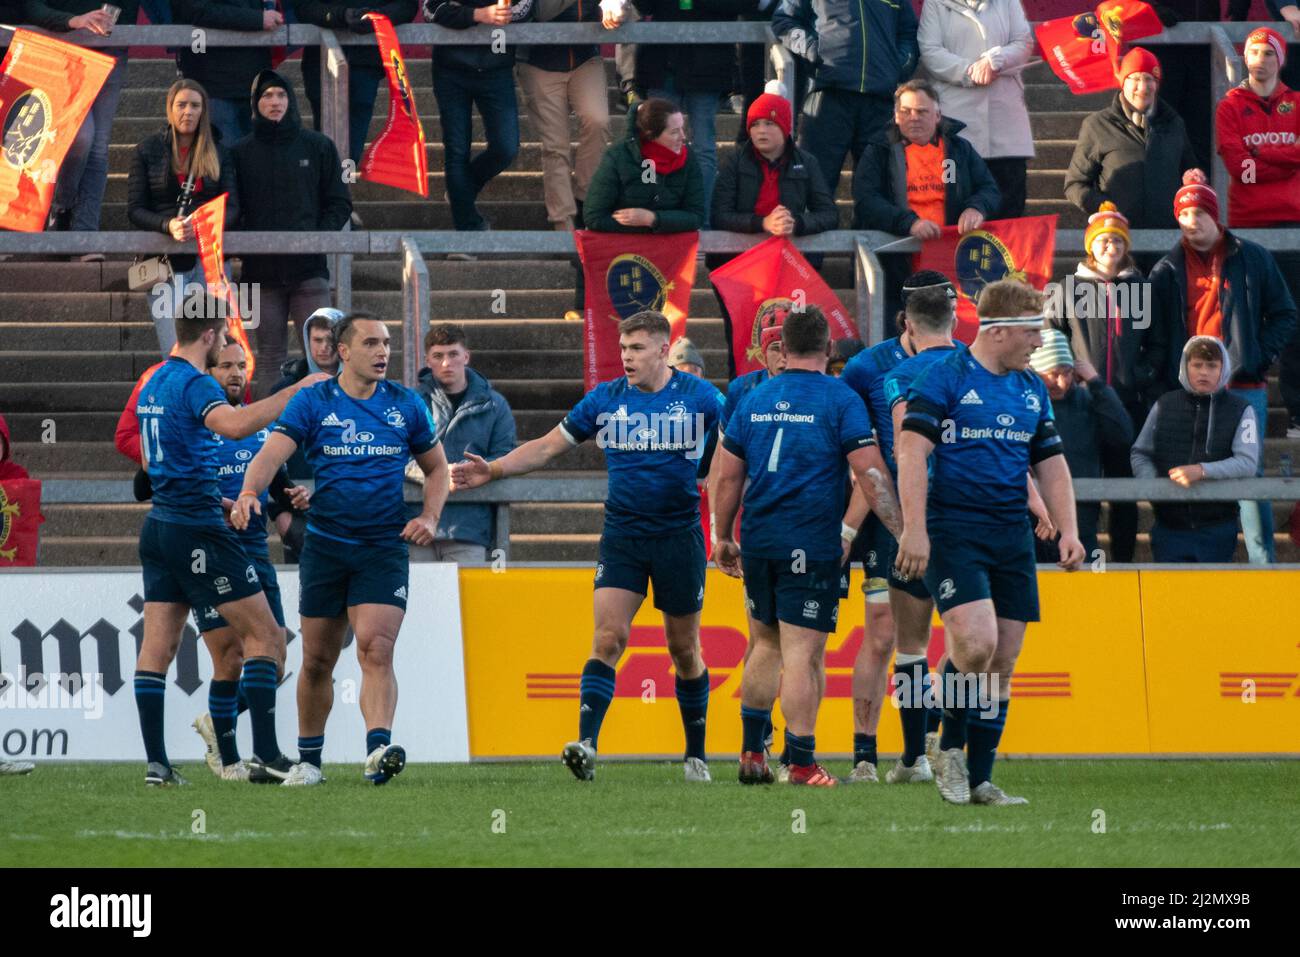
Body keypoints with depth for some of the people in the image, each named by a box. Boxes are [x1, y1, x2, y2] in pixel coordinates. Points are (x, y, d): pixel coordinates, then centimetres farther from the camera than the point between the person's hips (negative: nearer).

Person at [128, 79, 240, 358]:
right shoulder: (147, 150, 7)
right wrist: (168, 225, -18)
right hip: (165, 259, -2)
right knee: (175, 353, -11)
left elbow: (232, 208, 4)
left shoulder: (217, 154, 12)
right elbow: (135, 209, 2)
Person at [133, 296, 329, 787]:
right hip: (198, 530, -9)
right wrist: (296, 391, -28)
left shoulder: (155, 383, 15)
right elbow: (234, 424, -35)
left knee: (157, 646, 4)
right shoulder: (194, 383, -14)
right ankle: (265, 754, -8)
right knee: (264, 634, -3)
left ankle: (156, 761, 0)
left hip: (160, 525, 9)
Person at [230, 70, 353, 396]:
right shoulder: (241, 152, 8)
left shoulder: (318, 146, 7)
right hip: (261, 269, 1)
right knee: (269, 357, 3)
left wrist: (322, 235, -9)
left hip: (309, 268, -1)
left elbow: (339, 203, 8)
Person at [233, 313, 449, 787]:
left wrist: (429, 518, 0)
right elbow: (272, 453, -13)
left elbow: (436, 467, 17)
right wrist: (250, 492, -33)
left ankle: (378, 749, -31)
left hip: (384, 547, 0)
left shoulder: (405, 405, 5)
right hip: (325, 547, 0)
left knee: (376, 649, -19)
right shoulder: (313, 402, -1)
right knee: (317, 661, 8)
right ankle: (308, 760, 22)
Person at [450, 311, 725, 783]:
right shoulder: (605, 399, 4)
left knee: (684, 651, 9)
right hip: (622, 539, 1)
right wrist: (493, 470, -3)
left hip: (679, 538, -1)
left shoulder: (699, 397, -3)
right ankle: (587, 744, -24)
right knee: (608, 638, -15)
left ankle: (696, 755, 23)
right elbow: (547, 446, 7)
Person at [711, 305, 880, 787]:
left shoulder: (755, 399, 8)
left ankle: (752, 751, 17)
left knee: (766, 644, 18)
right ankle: (801, 761, -4)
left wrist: (723, 538, 20)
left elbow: (728, 477, 11)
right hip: (812, 544, -5)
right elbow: (868, 472, -12)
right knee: (802, 652, -4)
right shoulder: (839, 399, -6)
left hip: (758, 543, 5)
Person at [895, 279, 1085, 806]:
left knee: (1003, 660, 4)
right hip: (953, 530, -7)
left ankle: (979, 780, 11)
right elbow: (911, 451, -11)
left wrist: (1068, 530, 11)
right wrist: (914, 530, -18)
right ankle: (950, 747, 1)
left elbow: (1050, 464, 22)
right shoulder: (945, 378, -6)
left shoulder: (1031, 389, 15)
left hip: (1012, 536, 7)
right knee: (975, 642, -22)